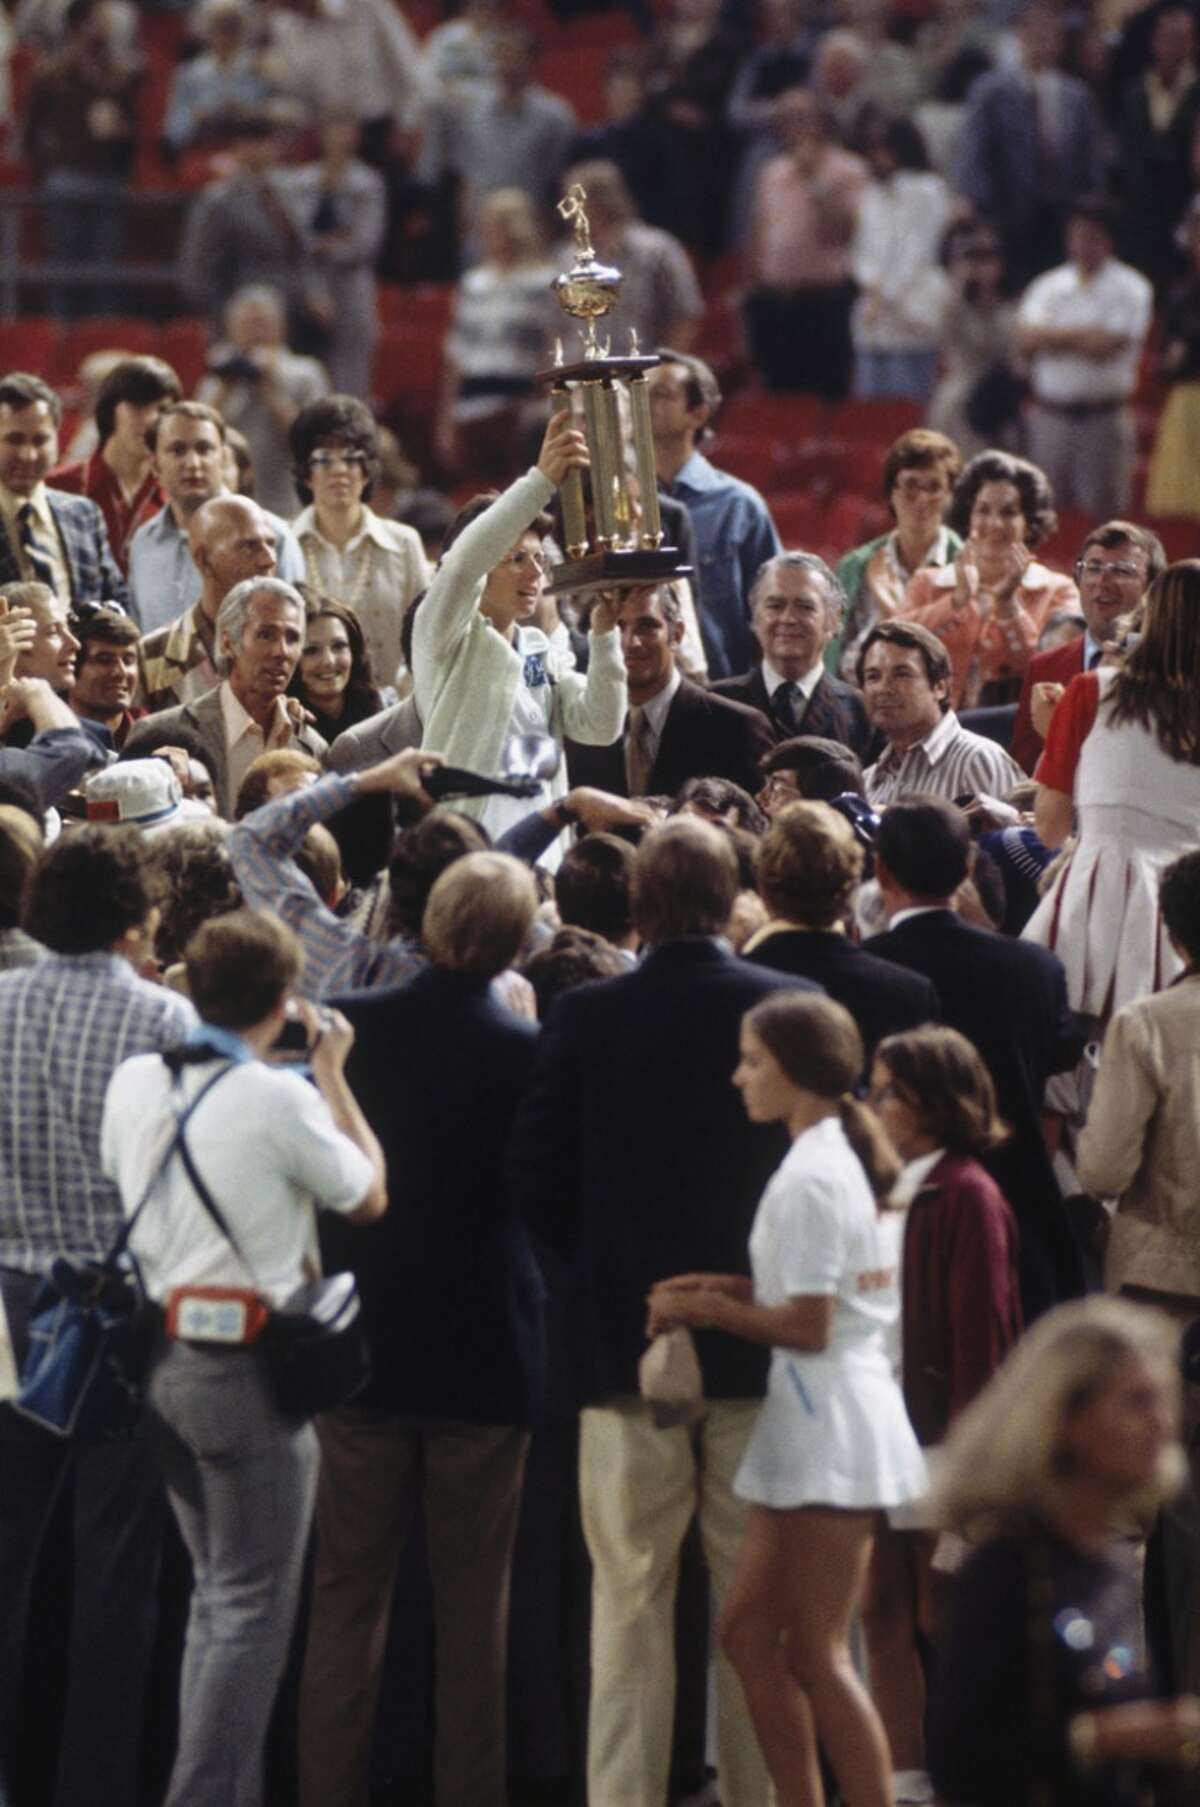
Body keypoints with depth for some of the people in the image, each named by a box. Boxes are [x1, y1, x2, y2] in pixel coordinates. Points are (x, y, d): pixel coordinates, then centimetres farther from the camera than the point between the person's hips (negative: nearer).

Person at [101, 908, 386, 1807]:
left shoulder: (134, 1083, 2)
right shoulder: (277, 1098, -17)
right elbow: (368, 1194, -5)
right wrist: (333, 1076, 6)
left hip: (162, 1354, 7)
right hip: (248, 1367, -7)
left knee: (216, 1591, 19)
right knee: (253, 1607, 0)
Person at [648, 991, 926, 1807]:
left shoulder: (808, 1180, -17)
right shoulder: (841, 1160, 14)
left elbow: (808, 1327, -19)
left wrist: (706, 1310, -8)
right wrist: (733, 1289, 8)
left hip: (829, 1431, -10)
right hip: (809, 1431, 10)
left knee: (816, 1653, -5)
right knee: (751, 1629, 12)